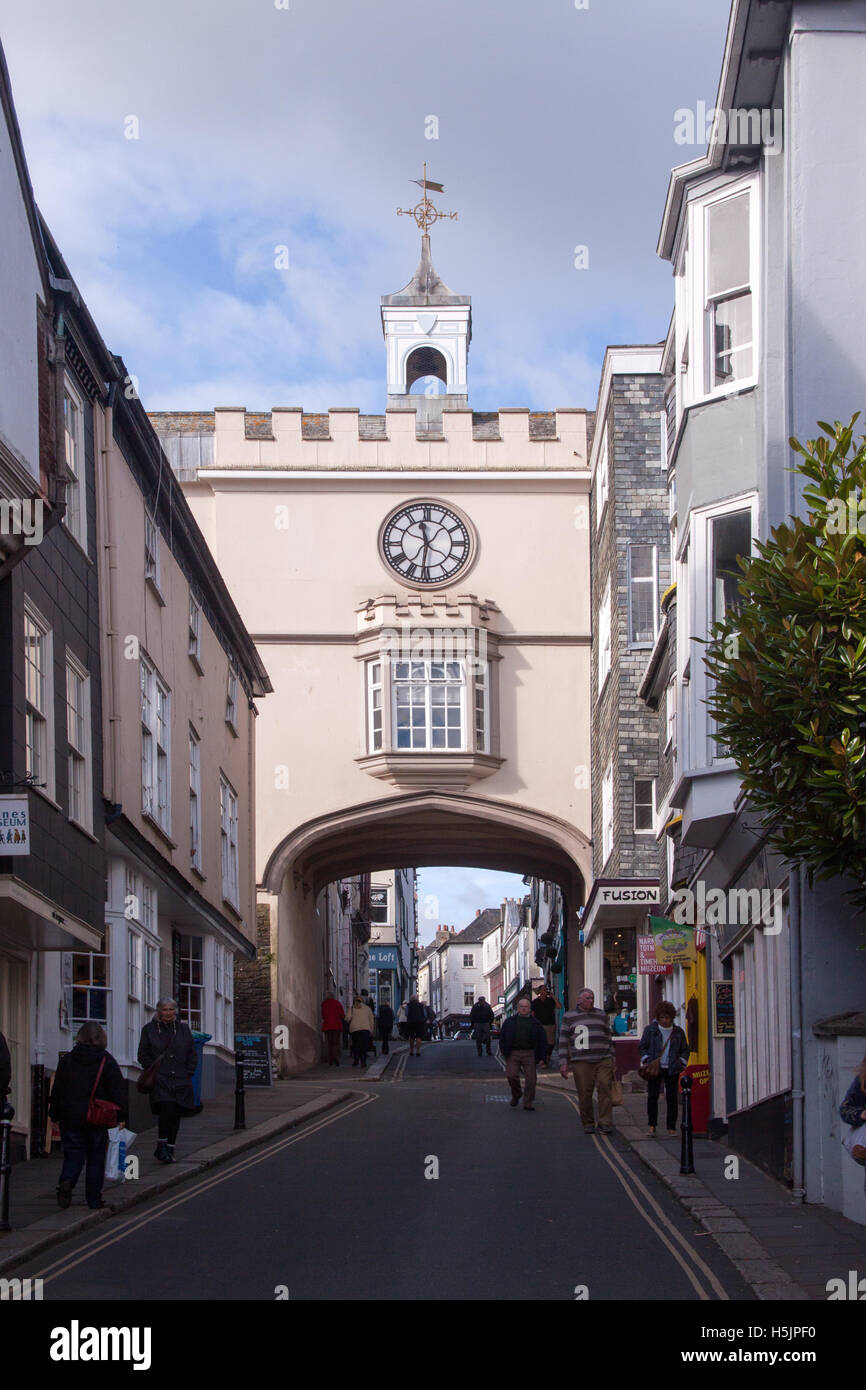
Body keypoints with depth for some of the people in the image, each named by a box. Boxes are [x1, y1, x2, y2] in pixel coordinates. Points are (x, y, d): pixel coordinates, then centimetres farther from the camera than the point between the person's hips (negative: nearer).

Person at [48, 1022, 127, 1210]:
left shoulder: (66, 1060, 2)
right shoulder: (106, 1061, -4)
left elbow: (57, 1090, 6)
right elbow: (118, 1090, -6)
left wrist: (55, 1115, 13)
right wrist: (121, 1116, -1)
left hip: (70, 1118, 1)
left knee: (73, 1155, 8)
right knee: (96, 1159, 8)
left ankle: (66, 1182, -21)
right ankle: (94, 1200, 8)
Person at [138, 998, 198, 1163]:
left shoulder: (183, 1029, 14)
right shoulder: (149, 1029, 6)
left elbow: (193, 1055, 16)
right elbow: (143, 1055, 6)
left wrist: (187, 1074, 4)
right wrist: (155, 1070, -6)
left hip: (180, 1081, 4)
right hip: (160, 1080, -3)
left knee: (176, 1115, 3)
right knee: (167, 1109, -23)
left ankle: (170, 1150, 13)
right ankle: (161, 1147, -14)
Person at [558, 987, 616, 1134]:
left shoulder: (601, 1015, 17)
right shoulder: (569, 1016, 8)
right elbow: (563, 1040, 6)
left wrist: (611, 1058, 17)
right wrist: (563, 1063, 0)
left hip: (603, 1060, 2)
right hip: (581, 1061, -2)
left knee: (605, 1087, -13)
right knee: (584, 1093, -4)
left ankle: (605, 1124, -14)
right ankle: (588, 1124, 8)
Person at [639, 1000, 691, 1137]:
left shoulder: (678, 1032, 7)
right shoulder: (650, 1030, 4)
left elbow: (684, 1049, 15)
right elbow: (643, 1047, 9)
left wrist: (682, 1063, 1)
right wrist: (645, 1060, -5)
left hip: (672, 1069, 1)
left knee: (671, 1097, 0)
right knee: (652, 1096, -3)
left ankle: (671, 1127, 7)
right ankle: (652, 1125, 6)